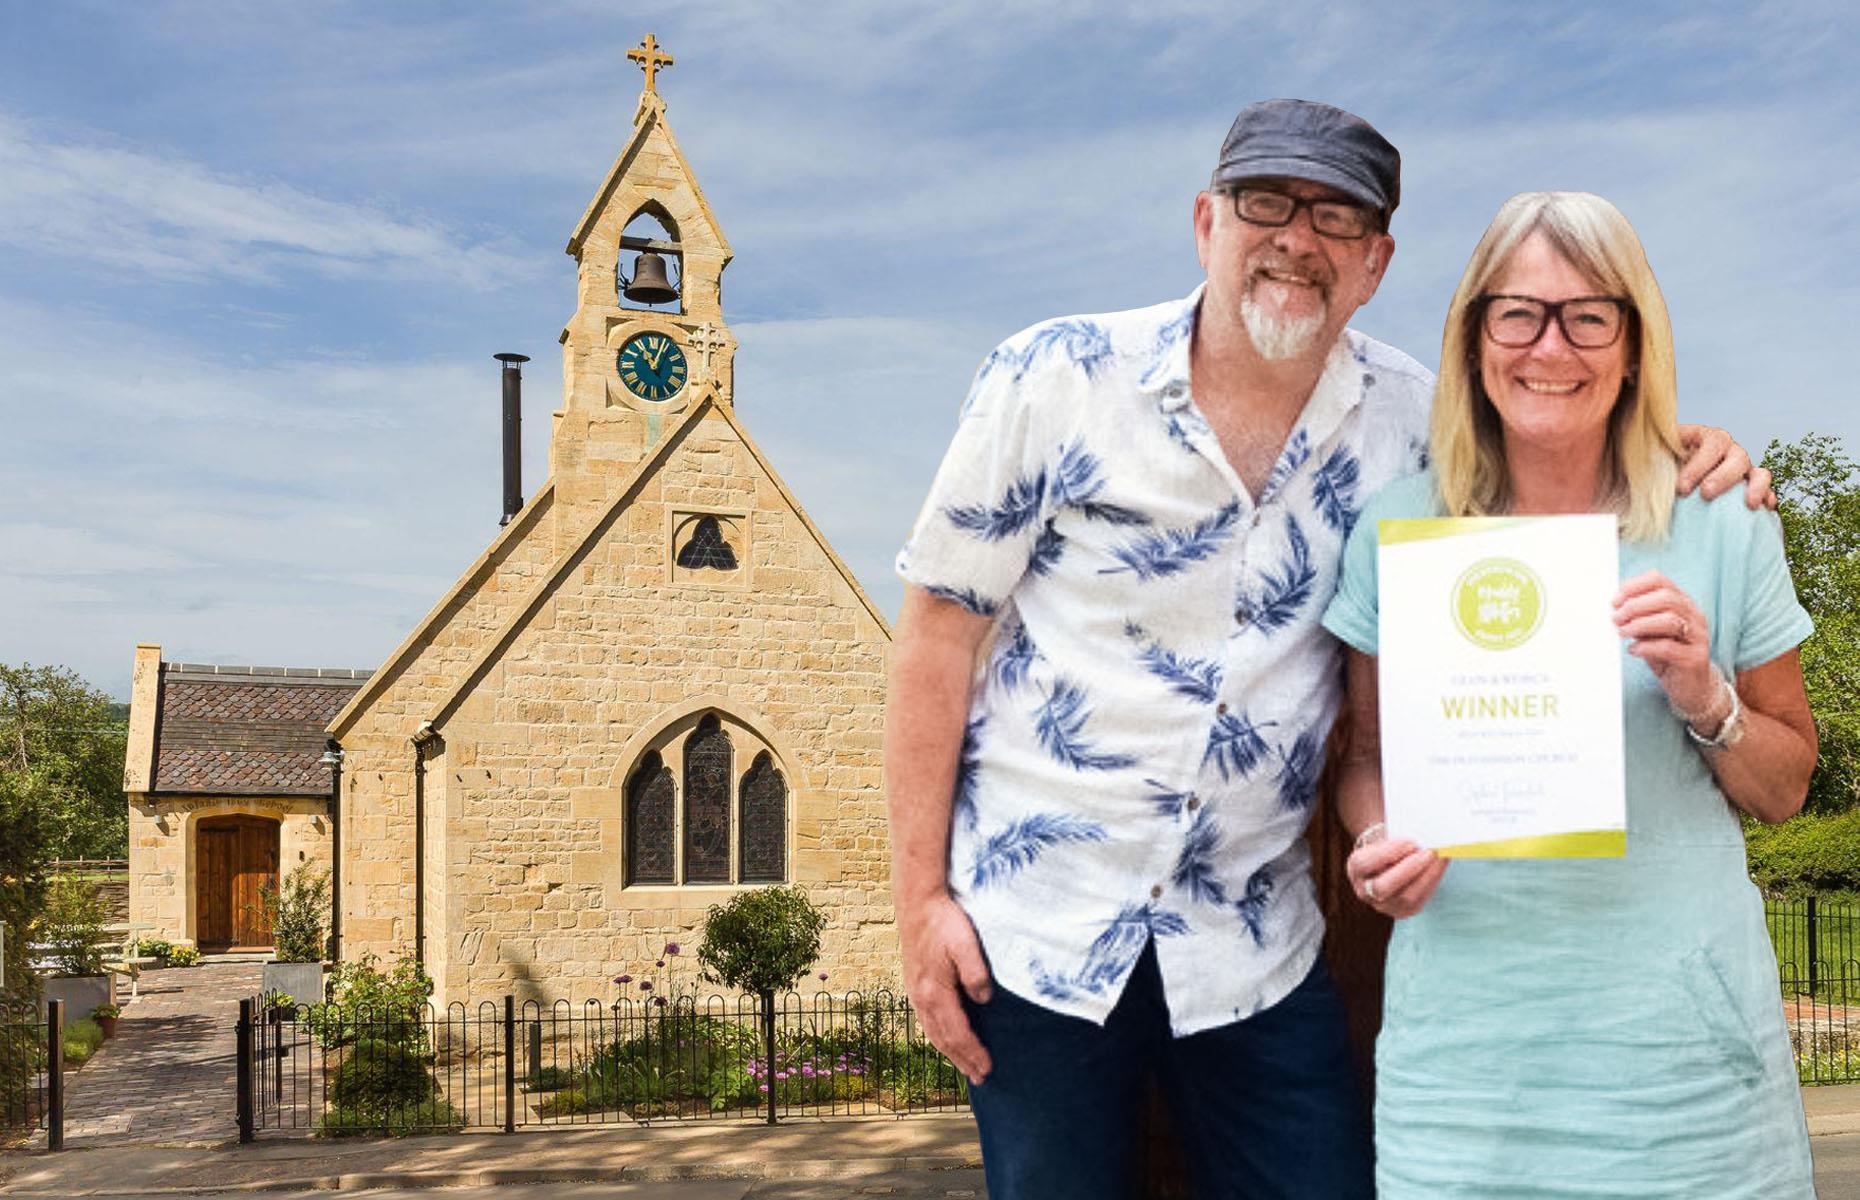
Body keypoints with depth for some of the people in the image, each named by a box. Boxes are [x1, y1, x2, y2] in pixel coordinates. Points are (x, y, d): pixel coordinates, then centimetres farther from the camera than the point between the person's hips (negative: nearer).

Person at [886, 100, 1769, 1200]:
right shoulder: (1054, 379, -8)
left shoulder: (1407, 414, -1)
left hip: (1252, 947, 2)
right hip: (1032, 924, -2)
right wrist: (920, 896, -7)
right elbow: (940, 632, -5)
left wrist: (1681, 456, -7)